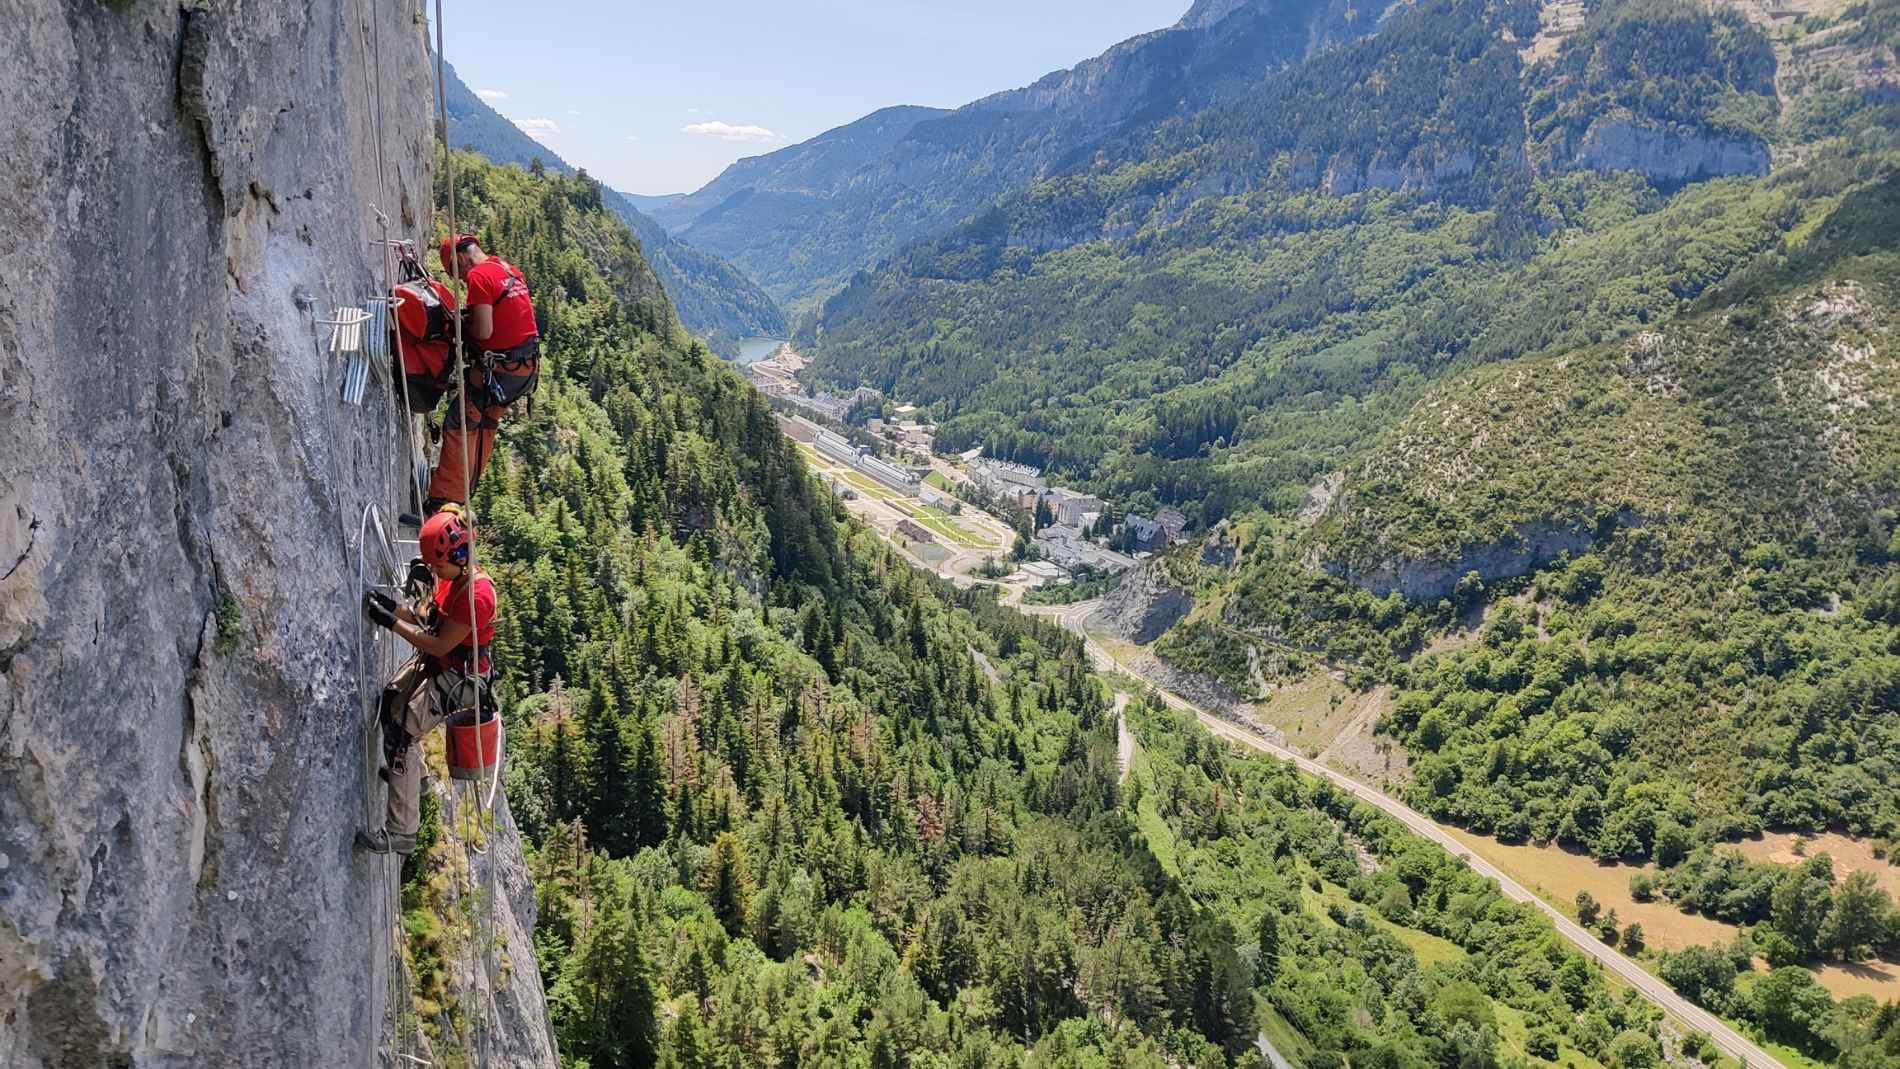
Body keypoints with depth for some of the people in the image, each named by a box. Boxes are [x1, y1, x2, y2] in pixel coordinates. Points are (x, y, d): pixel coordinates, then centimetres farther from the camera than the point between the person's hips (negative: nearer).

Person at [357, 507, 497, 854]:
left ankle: (401, 832, -8)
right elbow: (428, 623, 8)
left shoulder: (477, 594, -29)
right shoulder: (453, 578, 1)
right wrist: (393, 607, -7)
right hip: (432, 665, 10)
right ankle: (413, 774, 50)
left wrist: (391, 622, -25)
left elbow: (440, 645, -27)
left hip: (456, 679, -10)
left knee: (401, 735, -15)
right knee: (389, 702, 27)